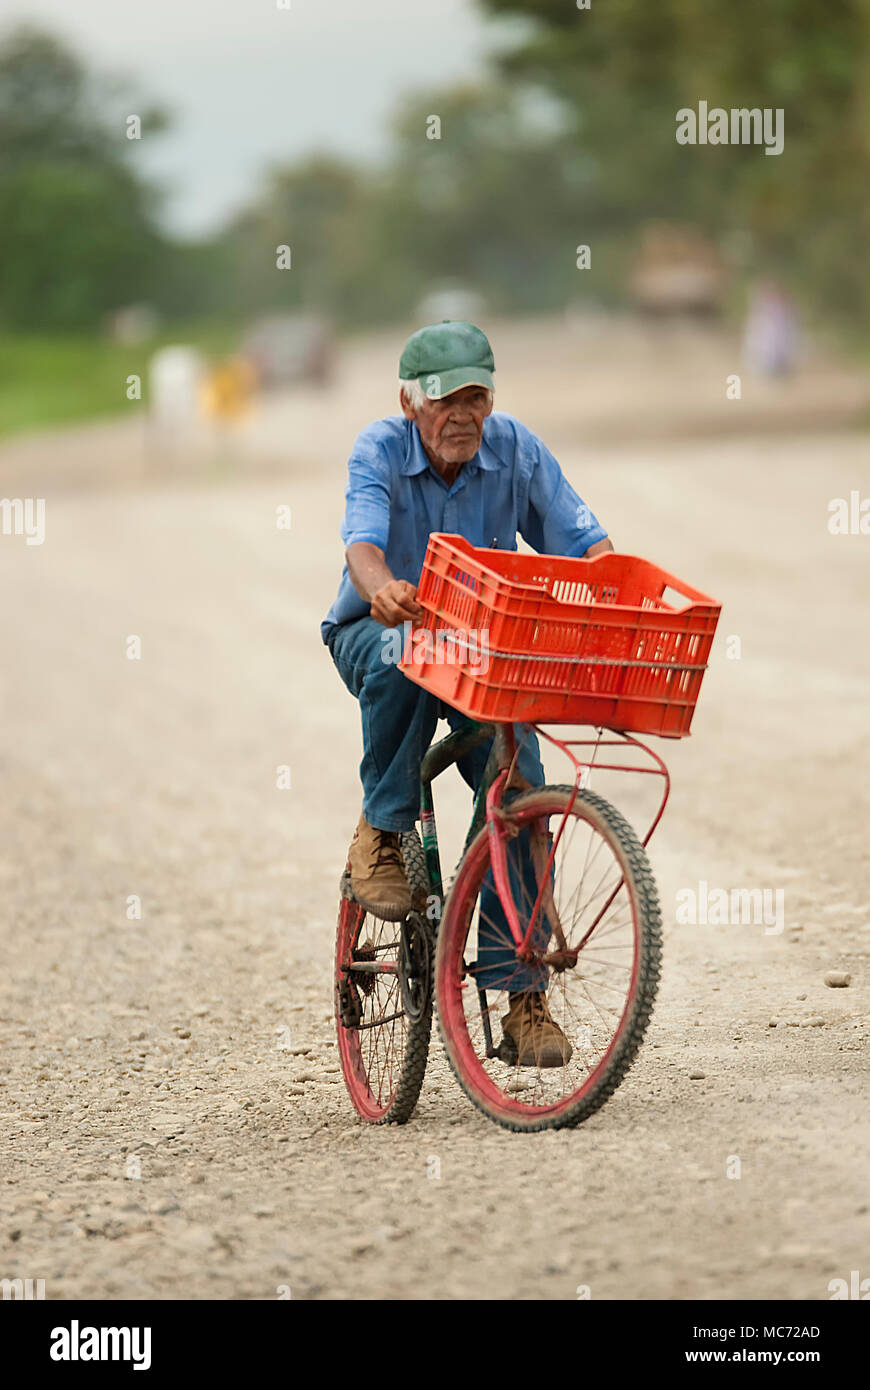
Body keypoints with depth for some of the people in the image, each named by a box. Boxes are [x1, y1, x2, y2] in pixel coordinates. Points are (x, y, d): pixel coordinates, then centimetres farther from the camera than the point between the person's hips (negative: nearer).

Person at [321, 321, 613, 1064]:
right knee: (400, 656, -40)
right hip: (376, 632, -2)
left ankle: (523, 993, -12)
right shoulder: (380, 452, -18)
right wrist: (382, 589, -60)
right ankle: (382, 832, -21)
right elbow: (362, 540, -36)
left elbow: (584, 539, -18)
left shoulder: (515, 449, -11)